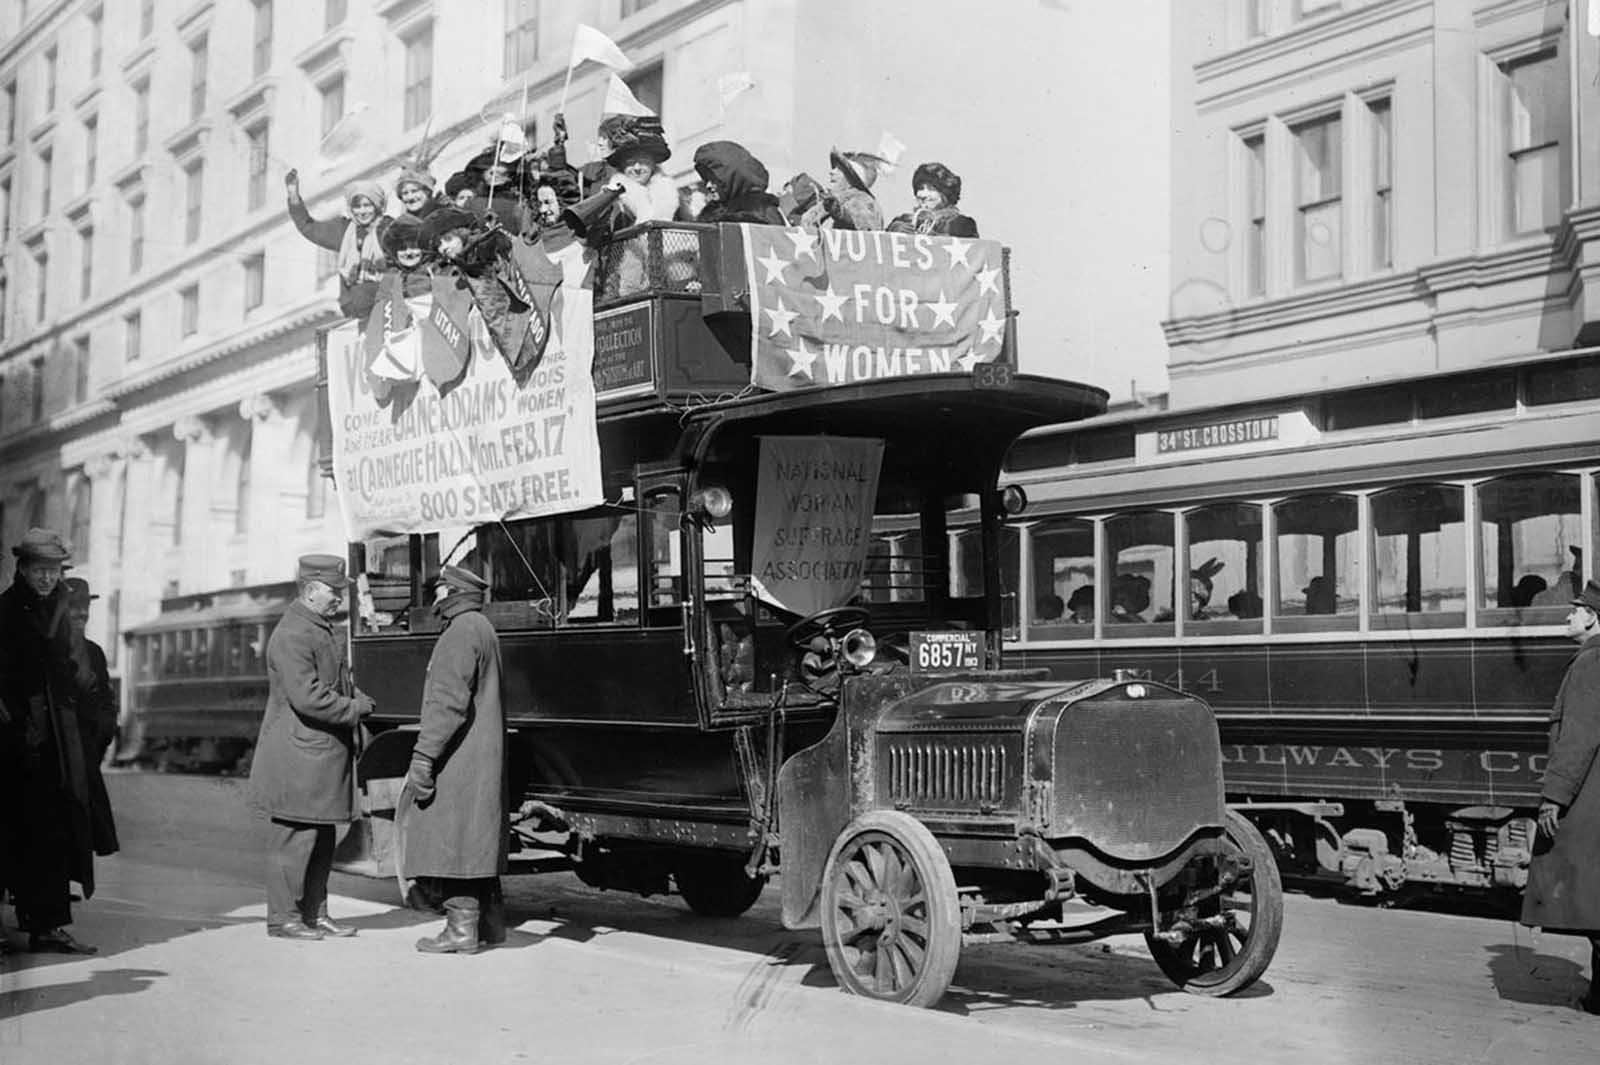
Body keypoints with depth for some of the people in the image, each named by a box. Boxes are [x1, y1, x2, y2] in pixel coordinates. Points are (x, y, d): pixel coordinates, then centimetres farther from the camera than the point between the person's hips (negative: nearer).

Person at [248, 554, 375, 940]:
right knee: (294, 837, -3)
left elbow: (339, 681, 27)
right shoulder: (292, 636, -17)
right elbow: (307, 697, -24)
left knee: (321, 838, 13)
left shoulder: (322, 630, 16)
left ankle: (314, 913, 21)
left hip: (325, 756, 10)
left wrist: (359, 699, 6)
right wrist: (354, 709, -13)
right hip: (298, 757, -10)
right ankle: (283, 917, 5)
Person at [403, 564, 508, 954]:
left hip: (459, 758, -10)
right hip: (484, 759, 10)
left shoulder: (461, 633, -14)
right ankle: (490, 921, 21)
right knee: (477, 841, 15)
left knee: (452, 840, -6)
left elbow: (449, 702, -22)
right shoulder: (484, 630, 18)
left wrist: (423, 757, -23)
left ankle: (462, 928, -4)